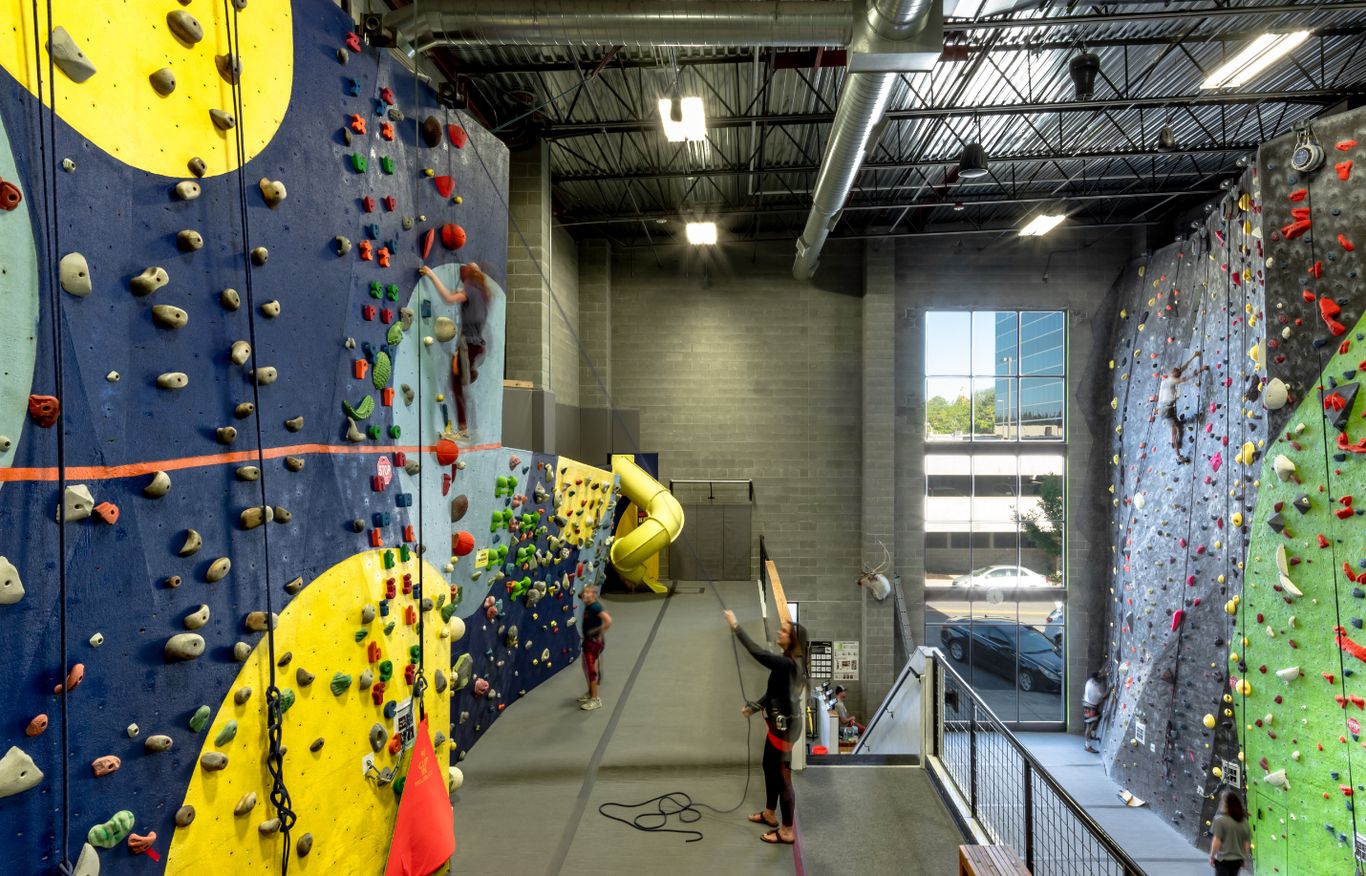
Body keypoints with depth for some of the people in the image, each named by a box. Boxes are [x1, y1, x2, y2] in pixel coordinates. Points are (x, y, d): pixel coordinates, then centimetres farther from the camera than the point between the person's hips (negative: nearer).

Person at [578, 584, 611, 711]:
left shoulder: (595, 607, -23)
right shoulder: (588, 606, 3)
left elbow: (608, 620, -32)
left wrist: (600, 634, -21)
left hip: (594, 642, -10)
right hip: (588, 641, 10)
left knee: (591, 669, -2)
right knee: (586, 667, 22)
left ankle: (595, 699, 9)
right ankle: (590, 693, 40)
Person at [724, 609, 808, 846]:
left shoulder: (789, 664, -27)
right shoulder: (786, 662, 5)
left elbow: (757, 653, -36)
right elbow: (774, 691, 15)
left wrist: (735, 626, -32)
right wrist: (753, 707, 14)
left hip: (786, 725, -10)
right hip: (779, 722, 10)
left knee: (782, 776, 1)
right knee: (769, 767, 23)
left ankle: (787, 831, 14)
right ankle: (769, 813, 41)